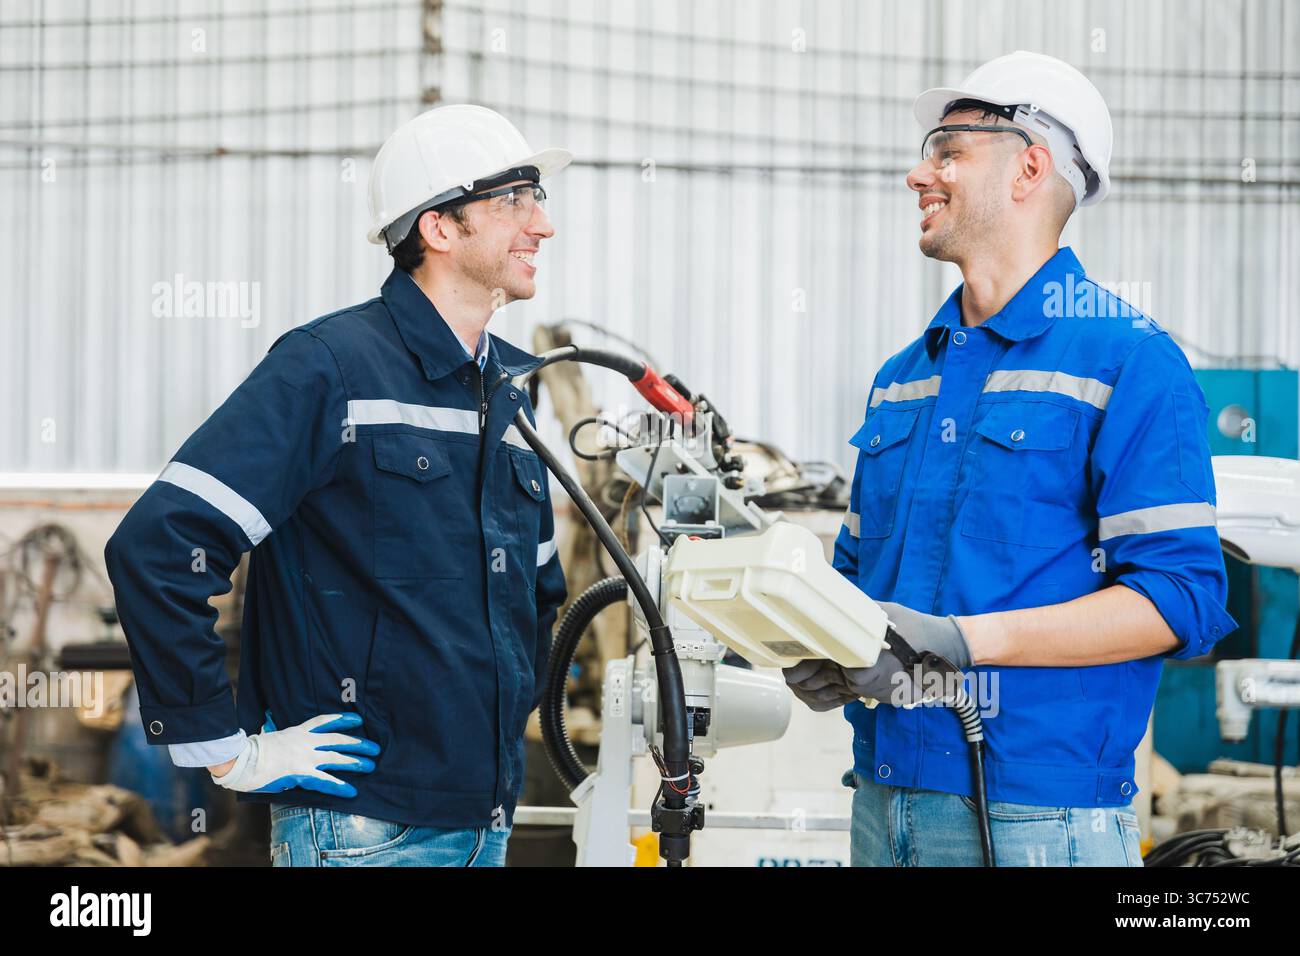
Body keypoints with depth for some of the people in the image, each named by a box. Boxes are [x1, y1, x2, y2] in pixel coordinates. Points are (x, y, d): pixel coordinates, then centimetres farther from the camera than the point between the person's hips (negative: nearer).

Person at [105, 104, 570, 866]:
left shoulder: (508, 394, 13)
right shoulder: (333, 367, -10)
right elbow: (156, 547, -17)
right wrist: (228, 752, -15)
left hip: (486, 825, 7)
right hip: (363, 828, -7)